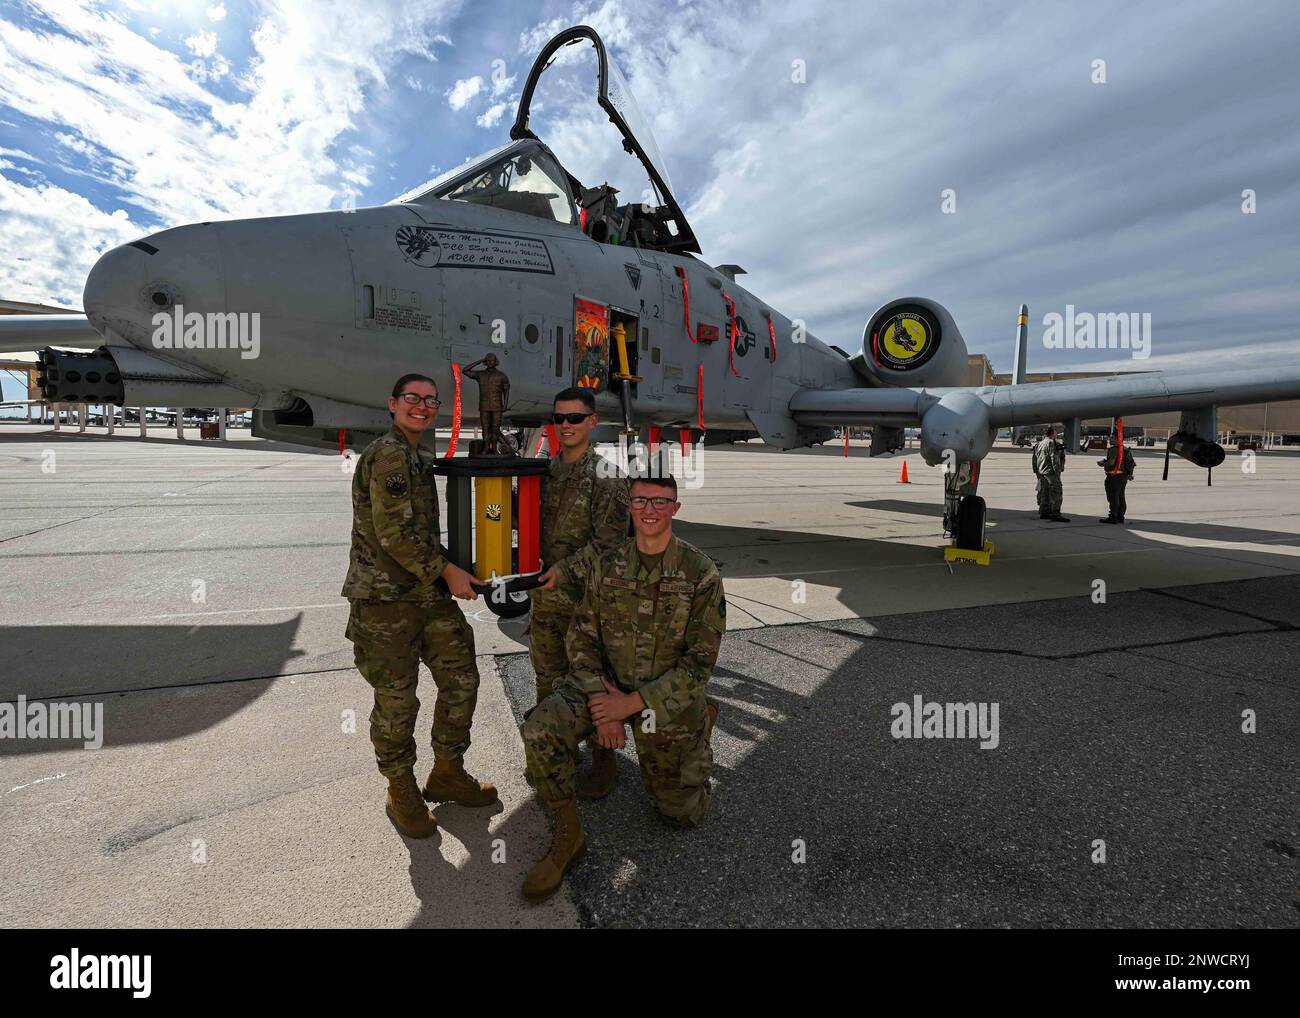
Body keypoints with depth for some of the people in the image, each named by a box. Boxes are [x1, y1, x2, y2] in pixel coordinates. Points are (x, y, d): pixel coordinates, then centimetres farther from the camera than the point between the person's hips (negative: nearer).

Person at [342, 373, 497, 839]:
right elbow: (394, 533, -20)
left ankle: (447, 774, 29)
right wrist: (447, 571, -14)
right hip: (385, 597, -9)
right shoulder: (388, 454, -14)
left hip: (429, 592, 9)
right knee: (396, 701, 3)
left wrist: (447, 568, 18)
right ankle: (401, 793, 24)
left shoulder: (419, 457, 17)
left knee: (461, 679, 11)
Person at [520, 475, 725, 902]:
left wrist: (630, 703, -20)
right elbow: (582, 637, -2)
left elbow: (699, 662, -16)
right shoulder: (608, 565, -7)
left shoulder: (701, 574, -16)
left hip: (669, 699, -2)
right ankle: (567, 838, -4)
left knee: (681, 812, 11)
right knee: (540, 729, -25)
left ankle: (701, 726, 36)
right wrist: (600, 702, -16)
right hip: (606, 684, 2)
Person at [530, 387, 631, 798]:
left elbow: (609, 540, -16)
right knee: (548, 679, 18)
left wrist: (564, 570, -19)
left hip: (587, 598, -6)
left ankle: (603, 761, 24)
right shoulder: (543, 471, 9)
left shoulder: (607, 477, -10)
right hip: (545, 597, 6)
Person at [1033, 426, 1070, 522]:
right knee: (1055, 494, -7)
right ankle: (1055, 515, -9)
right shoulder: (1052, 443, -11)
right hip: (1051, 472, -9)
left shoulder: (1040, 444, 15)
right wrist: (1057, 471, -16)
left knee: (1045, 493, 14)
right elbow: (1054, 458, -18)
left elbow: (1035, 458, 18)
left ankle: (1044, 513, 18)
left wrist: (1036, 471, 22)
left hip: (1042, 472, 9)